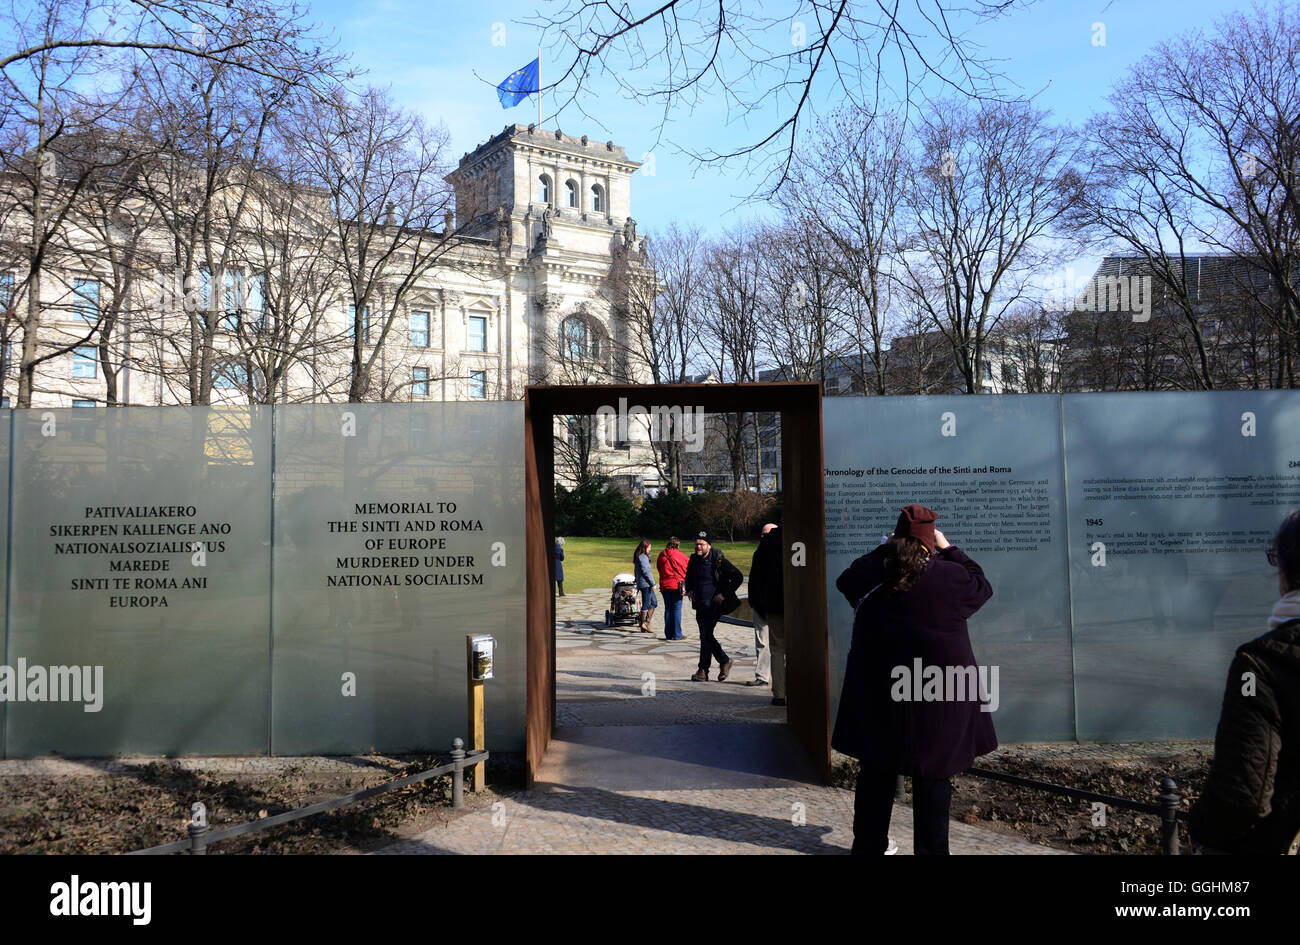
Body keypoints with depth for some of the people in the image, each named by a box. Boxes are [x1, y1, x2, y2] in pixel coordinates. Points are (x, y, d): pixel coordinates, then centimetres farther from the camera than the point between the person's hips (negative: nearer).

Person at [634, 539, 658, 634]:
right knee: (646, 605, -3)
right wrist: (653, 583, -14)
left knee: (654, 603, 13)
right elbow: (646, 571, -18)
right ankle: (644, 625, 2)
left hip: (641, 583, 10)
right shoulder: (643, 557, -13)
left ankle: (646, 622, 10)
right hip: (646, 584, -10)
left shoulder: (638, 557, 16)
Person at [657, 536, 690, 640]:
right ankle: (677, 635, 0)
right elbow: (688, 570, 4)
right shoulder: (681, 556, -5)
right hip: (677, 584, -3)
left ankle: (668, 634, 10)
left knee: (668, 609, 9)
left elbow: (658, 568, 16)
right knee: (677, 609, 0)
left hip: (664, 585, 3)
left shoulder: (661, 555, 4)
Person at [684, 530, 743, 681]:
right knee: (706, 636, 11)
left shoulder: (718, 561, -12)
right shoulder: (693, 560, 5)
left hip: (714, 604, -6)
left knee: (705, 635, -10)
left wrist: (724, 594, -13)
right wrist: (689, 590, 5)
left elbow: (738, 577, -9)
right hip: (699, 605, 6)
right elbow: (689, 578, 25)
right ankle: (725, 661, 29)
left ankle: (703, 671, -2)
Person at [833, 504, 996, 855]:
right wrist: (949, 549, 12)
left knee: (876, 772, 16)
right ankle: (930, 848, 17)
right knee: (933, 776, 9)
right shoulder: (950, 575, -13)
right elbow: (981, 586, 8)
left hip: (878, 691, 3)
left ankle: (868, 845, 29)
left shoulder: (870, 571, -5)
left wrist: (882, 549, 19)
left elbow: (846, 581, 17)